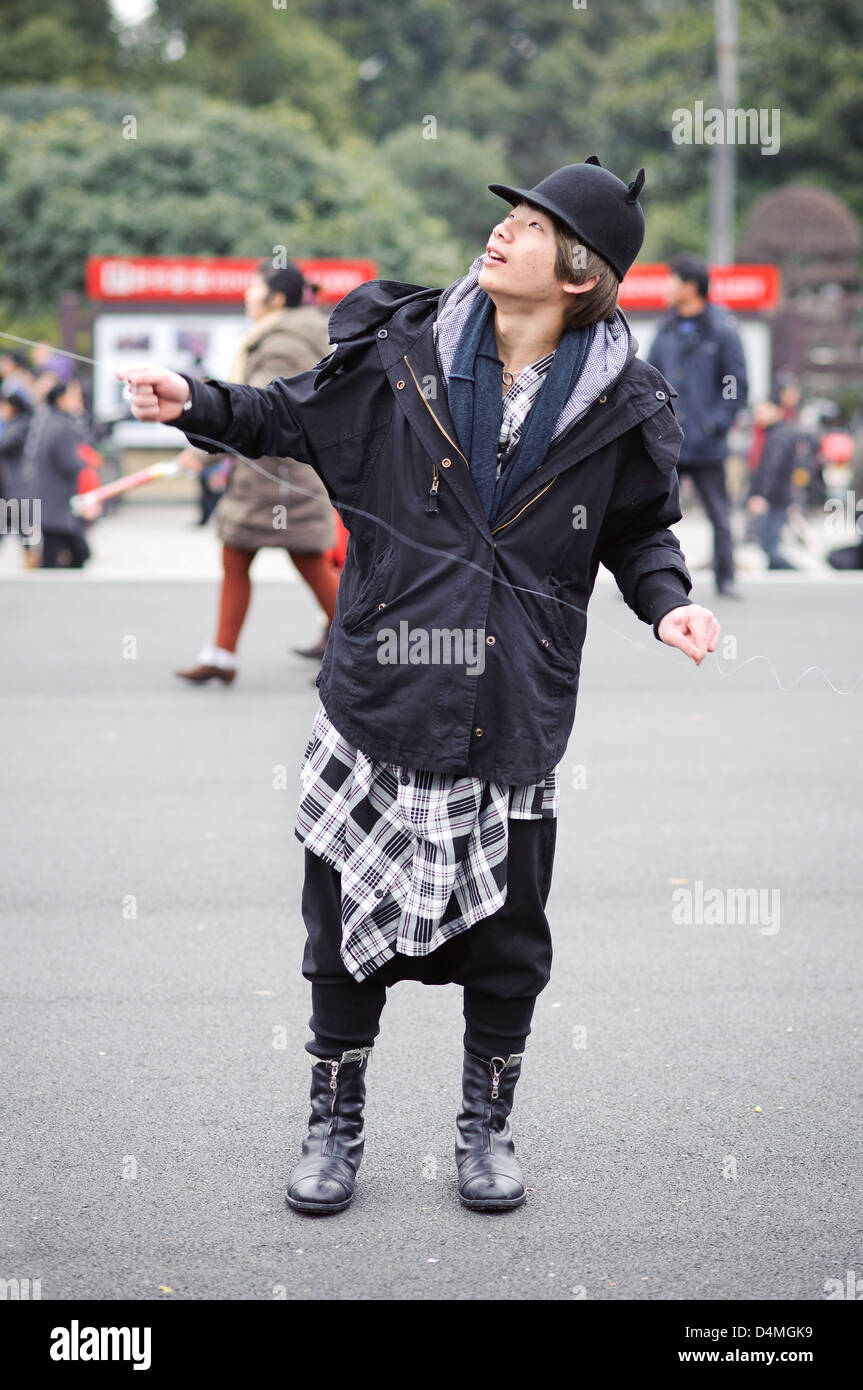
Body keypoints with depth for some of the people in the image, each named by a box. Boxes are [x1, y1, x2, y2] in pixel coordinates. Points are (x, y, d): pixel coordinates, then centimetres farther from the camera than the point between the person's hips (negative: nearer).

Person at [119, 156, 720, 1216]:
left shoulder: (618, 403, -2)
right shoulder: (404, 346, -1)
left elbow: (639, 530, 10)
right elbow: (297, 415, 12)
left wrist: (669, 602, -8)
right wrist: (199, 406, -2)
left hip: (516, 715, 0)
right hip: (382, 688, 0)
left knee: (505, 933, 10)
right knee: (349, 916, 8)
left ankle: (486, 1124, 31)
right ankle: (335, 1122, 27)